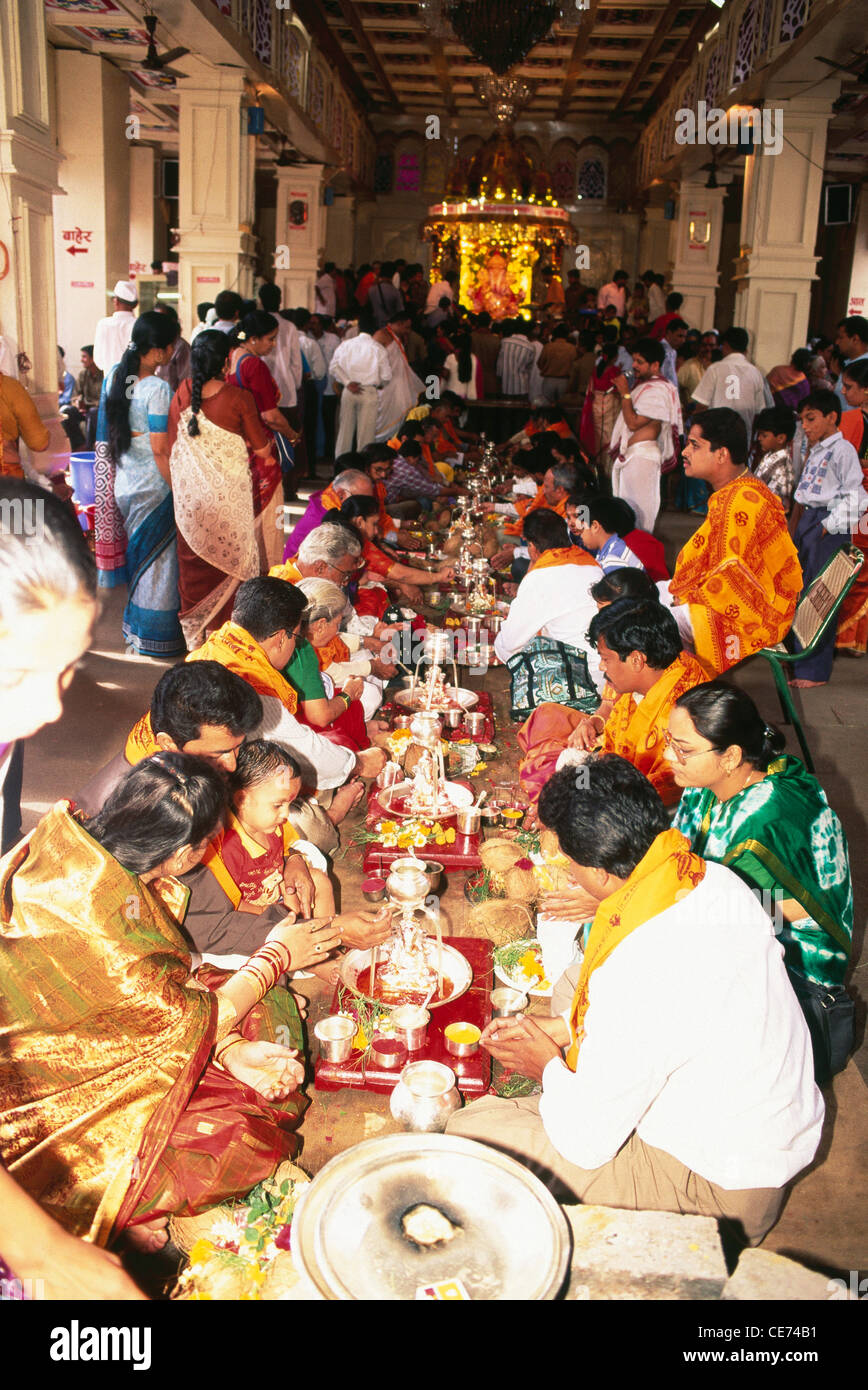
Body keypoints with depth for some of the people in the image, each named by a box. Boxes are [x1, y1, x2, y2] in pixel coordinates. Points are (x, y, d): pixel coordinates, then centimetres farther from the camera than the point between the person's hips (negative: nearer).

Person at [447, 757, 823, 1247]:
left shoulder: (634, 973, -36)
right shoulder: (716, 880, -11)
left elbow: (586, 1143, -22)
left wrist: (551, 1066, -2)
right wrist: (563, 1028, 6)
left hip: (723, 1197, -8)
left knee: (471, 1131, -7)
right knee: (571, 988, 18)